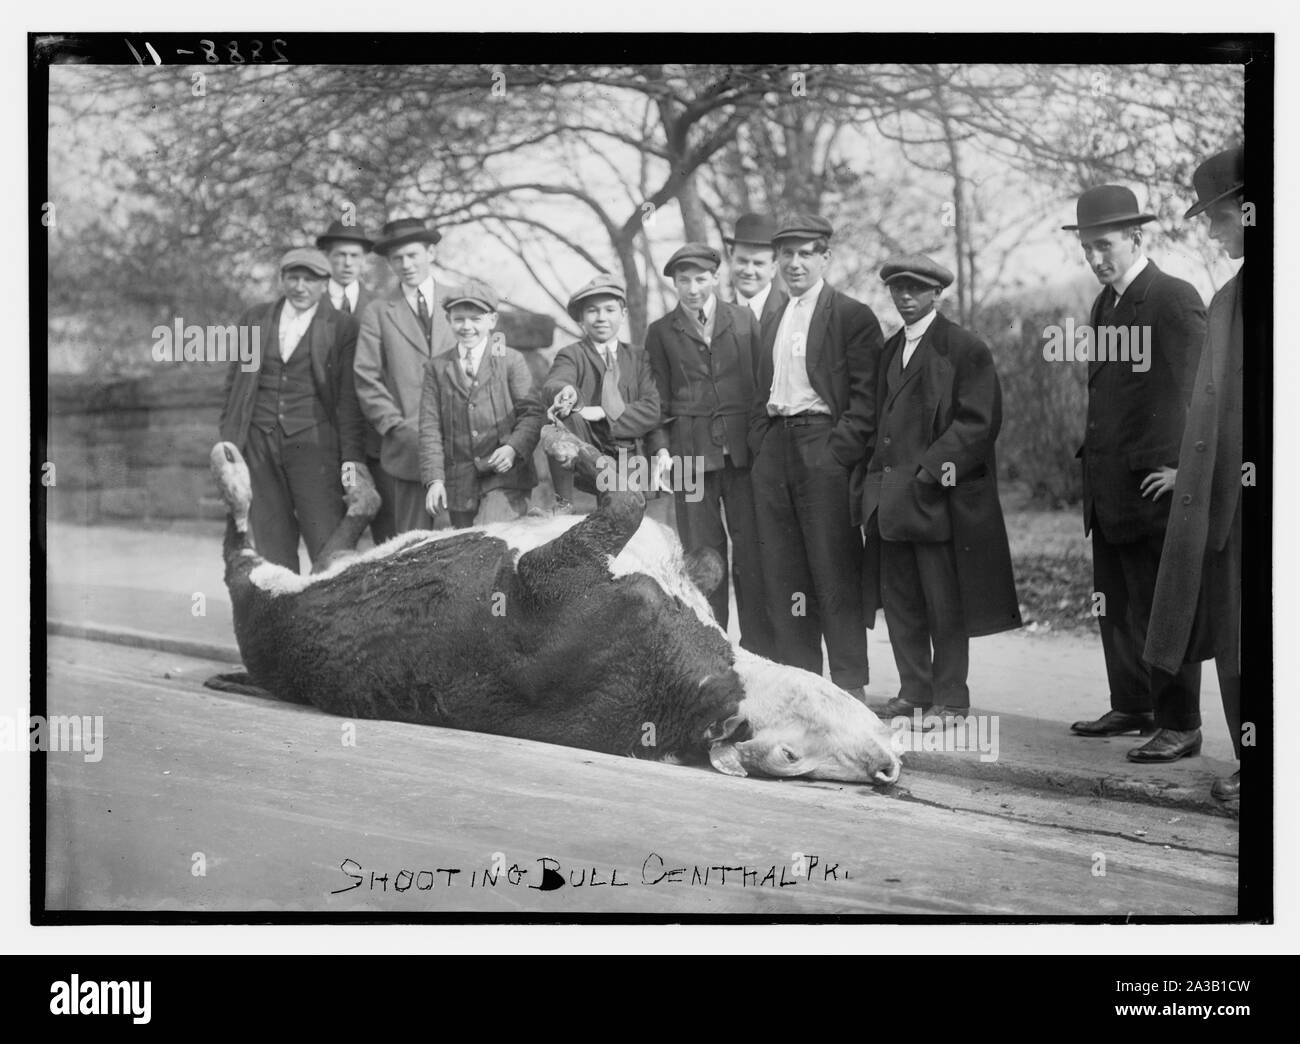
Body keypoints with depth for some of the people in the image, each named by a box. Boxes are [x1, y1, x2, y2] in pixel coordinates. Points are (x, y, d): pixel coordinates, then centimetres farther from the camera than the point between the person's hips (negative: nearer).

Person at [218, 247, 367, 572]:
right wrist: (227, 442, 8)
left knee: (328, 544, -10)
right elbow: (235, 383, 15)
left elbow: (349, 396, -1)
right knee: (270, 544, 4)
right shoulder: (255, 319, 13)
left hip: (312, 444, -3)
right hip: (258, 444, 3)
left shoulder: (342, 328, 3)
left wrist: (352, 455, -8)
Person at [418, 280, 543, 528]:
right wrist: (434, 479, -5)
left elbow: (531, 413, -1)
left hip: (505, 479, -3)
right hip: (458, 484, 3)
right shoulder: (437, 368, 10)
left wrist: (514, 448, -20)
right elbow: (430, 428, 5)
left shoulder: (511, 361, 4)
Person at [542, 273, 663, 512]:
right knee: (564, 416, -29)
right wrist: (565, 391, -43)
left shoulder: (637, 358, 15)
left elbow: (652, 410, 1)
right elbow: (550, 387, -17)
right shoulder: (571, 355, 6)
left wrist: (602, 413, -14)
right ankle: (562, 504, -23)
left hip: (631, 470, 2)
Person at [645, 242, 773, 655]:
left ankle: (760, 650, 5)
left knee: (751, 549, -2)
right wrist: (661, 448, -3)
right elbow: (658, 399, 9)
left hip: (744, 450, 0)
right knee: (702, 552, 0)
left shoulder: (744, 319, 9)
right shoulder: (661, 332, 8)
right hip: (691, 451, 0)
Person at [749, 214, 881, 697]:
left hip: (824, 451, -7)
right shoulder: (773, 325, 20)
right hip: (775, 453, 7)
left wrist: (837, 452, -15)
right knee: (782, 575, 6)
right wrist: (761, 447, 10)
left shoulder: (852, 317, -1)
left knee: (836, 575, -5)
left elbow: (866, 398, -7)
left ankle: (849, 687, 0)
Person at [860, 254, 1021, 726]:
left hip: (940, 496, -6)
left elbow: (979, 422, -10)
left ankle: (949, 700, 7)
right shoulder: (889, 350, 18)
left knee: (945, 603, -2)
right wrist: (877, 478, 8)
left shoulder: (965, 348, -4)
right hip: (892, 500, 6)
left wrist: (929, 471, -16)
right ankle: (914, 691, 16)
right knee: (899, 599, 7)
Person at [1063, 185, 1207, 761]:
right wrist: (1094, 460, 14)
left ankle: (1180, 725, 1)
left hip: (1152, 486, -9)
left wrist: (1179, 469, -18)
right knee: (1116, 605, 14)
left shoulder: (1175, 300, -10)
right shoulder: (1106, 303, 17)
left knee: (1161, 607, -5)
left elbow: (1194, 390, -14)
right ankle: (1132, 707, 25)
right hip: (1108, 487, 9)